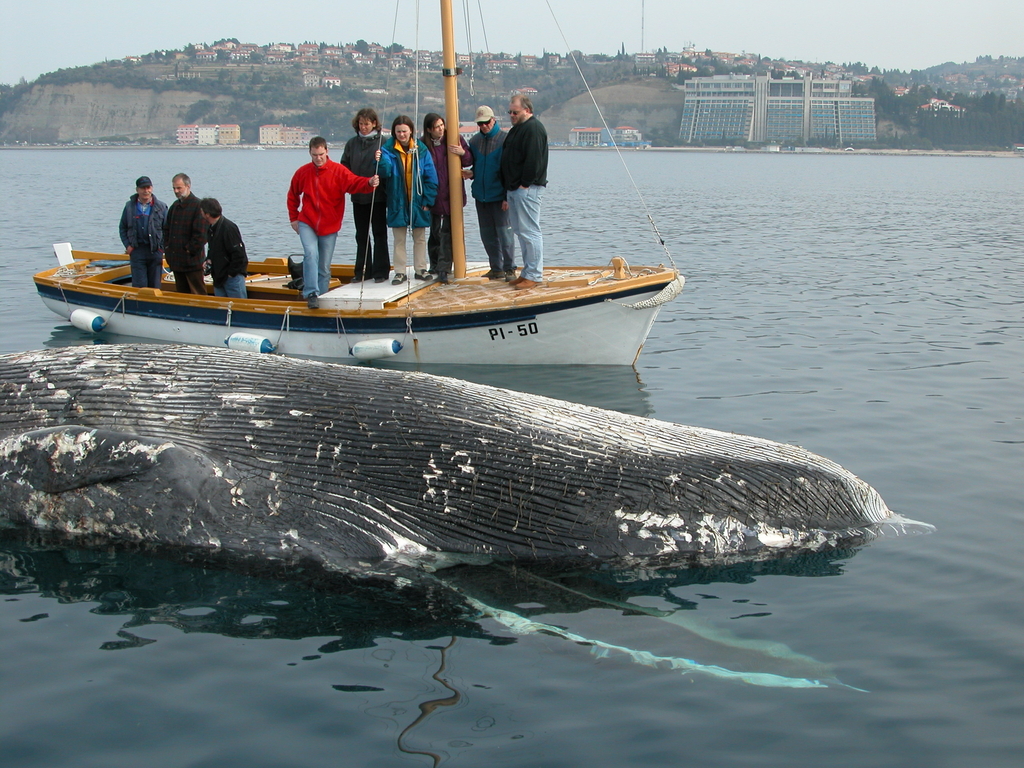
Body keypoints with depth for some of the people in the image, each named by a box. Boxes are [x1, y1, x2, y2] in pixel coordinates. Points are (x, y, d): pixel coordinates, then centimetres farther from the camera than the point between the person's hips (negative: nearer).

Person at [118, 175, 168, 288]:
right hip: (137, 250, 0)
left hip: (155, 251, 0)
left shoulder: (161, 207, 4)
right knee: (139, 285, -4)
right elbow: (122, 228, 13)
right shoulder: (130, 206, 6)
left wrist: (162, 248, -4)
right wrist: (127, 245, 1)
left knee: (154, 285, 5)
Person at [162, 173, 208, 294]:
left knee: (197, 293, -4)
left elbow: (201, 234, -15)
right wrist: (167, 248, 10)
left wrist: (189, 250, -13)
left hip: (192, 261, -8)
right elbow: (166, 229, 22)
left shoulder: (198, 206, -11)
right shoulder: (175, 206, 15)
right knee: (181, 292, 13)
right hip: (176, 260, 8)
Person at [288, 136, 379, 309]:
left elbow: (354, 182, -23)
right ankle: (311, 294, -22)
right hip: (307, 224, 0)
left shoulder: (338, 171, -6)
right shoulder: (303, 172, 1)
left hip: (329, 227, 0)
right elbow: (293, 195, 16)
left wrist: (369, 183, -43)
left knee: (324, 267, 6)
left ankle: (322, 297, 16)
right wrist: (293, 218, 12)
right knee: (311, 254, -22)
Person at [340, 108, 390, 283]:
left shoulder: (383, 143, -4)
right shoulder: (352, 143, 9)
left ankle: (381, 271, 8)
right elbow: (344, 167, 11)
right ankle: (362, 271, 16)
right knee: (361, 236, 10)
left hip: (378, 195, -4)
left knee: (379, 234, 3)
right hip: (358, 196, 4)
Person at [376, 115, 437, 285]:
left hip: (418, 201, 1)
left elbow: (431, 177, 0)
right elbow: (386, 171, -18)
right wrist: (381, 161, -39)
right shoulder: (389, 149, -3)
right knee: (399, 239, 4)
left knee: (420, 238, 9)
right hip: (398, 202, -1)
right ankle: (399, 272, 9)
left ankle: (420, 270, 19)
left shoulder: (421, 150, -1)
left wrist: (428, 200, -6)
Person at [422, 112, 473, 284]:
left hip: (452, 194, 0)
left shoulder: (455, 139, -1)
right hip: (433, 196, 0)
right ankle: (435, 265, 23)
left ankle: (443, 269, -6)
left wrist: (463, 153, -17)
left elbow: (470, 161, 4)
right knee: (435, 231, 11)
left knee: (447, 231, -5)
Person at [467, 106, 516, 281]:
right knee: (487, 234, 10)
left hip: (499, 195, -6)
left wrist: (507, 196, -14)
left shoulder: (504, 139, -8)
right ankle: (496, 269, 19)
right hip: (481, 195, 6)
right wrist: (470, 173, -1)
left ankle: (509, 269, 2)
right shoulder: (474, 140, 9)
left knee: (504, 232, -5)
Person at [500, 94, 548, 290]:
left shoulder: (533, 129, -11)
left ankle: (534, 275, -6)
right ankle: (528, 272, 17)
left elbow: (534, 160, -20)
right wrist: (507, 194, 22)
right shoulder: (517, 129, 21)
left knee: (529, 231, -9)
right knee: (520, 231, 12)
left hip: (527, 190, -11)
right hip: (514, 189, 11)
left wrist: (525, 184, -18)